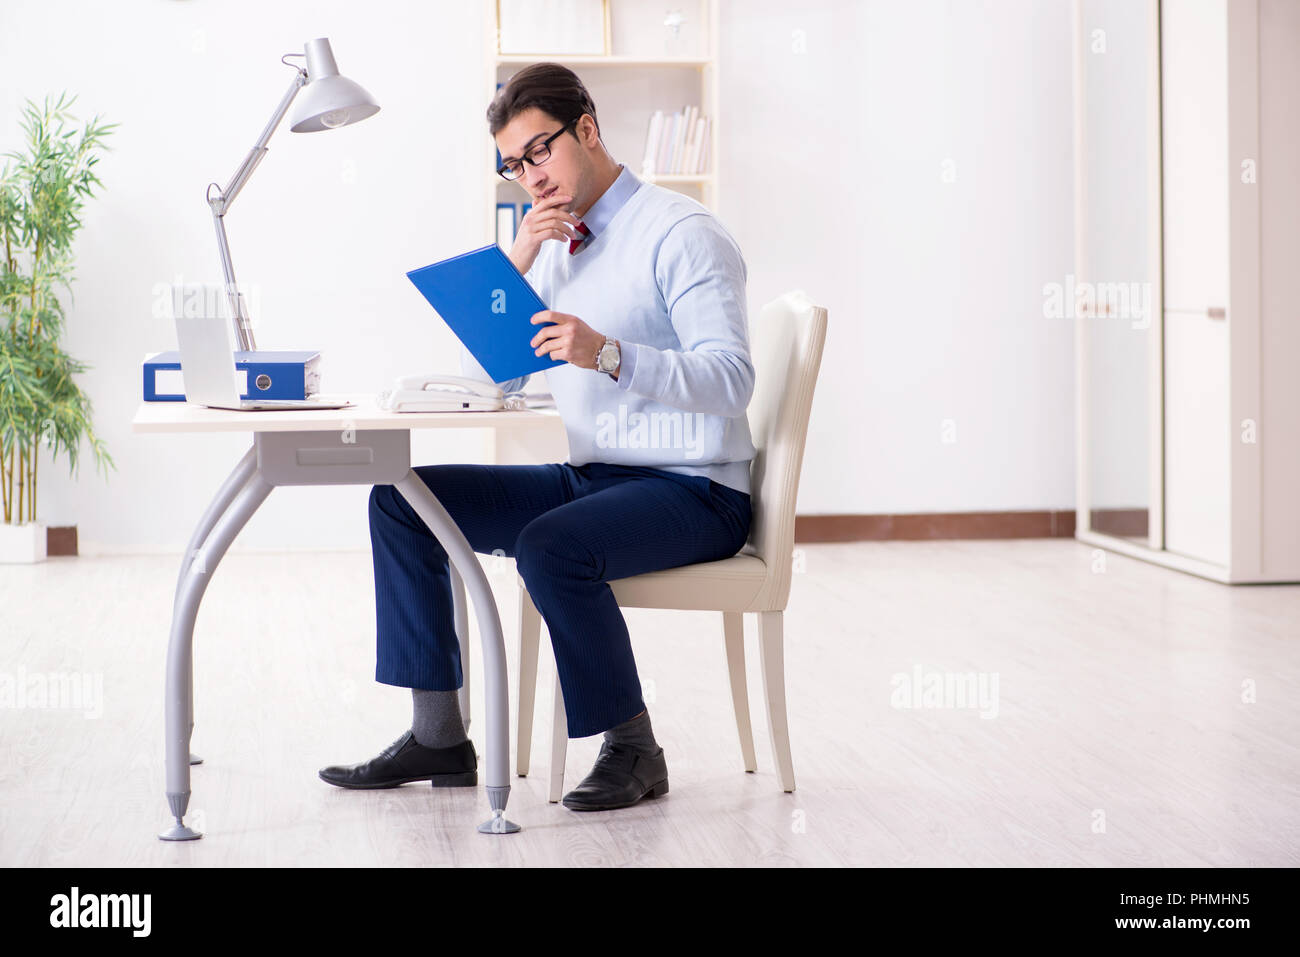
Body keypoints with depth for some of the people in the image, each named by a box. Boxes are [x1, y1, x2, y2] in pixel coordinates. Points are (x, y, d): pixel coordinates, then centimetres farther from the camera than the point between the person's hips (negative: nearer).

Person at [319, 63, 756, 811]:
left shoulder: (680, 233, -11)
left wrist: (607, 354, -35)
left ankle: (633, 749, -15)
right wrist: (517, 266, -4)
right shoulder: (554, 242, 14)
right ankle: (438, 736, 0)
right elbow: (487, 379, 9)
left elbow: (731, 378, -22)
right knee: (402, 500, -2)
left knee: (551, 546, -35)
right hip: (590, 478, 8)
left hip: (692, 493, -8)